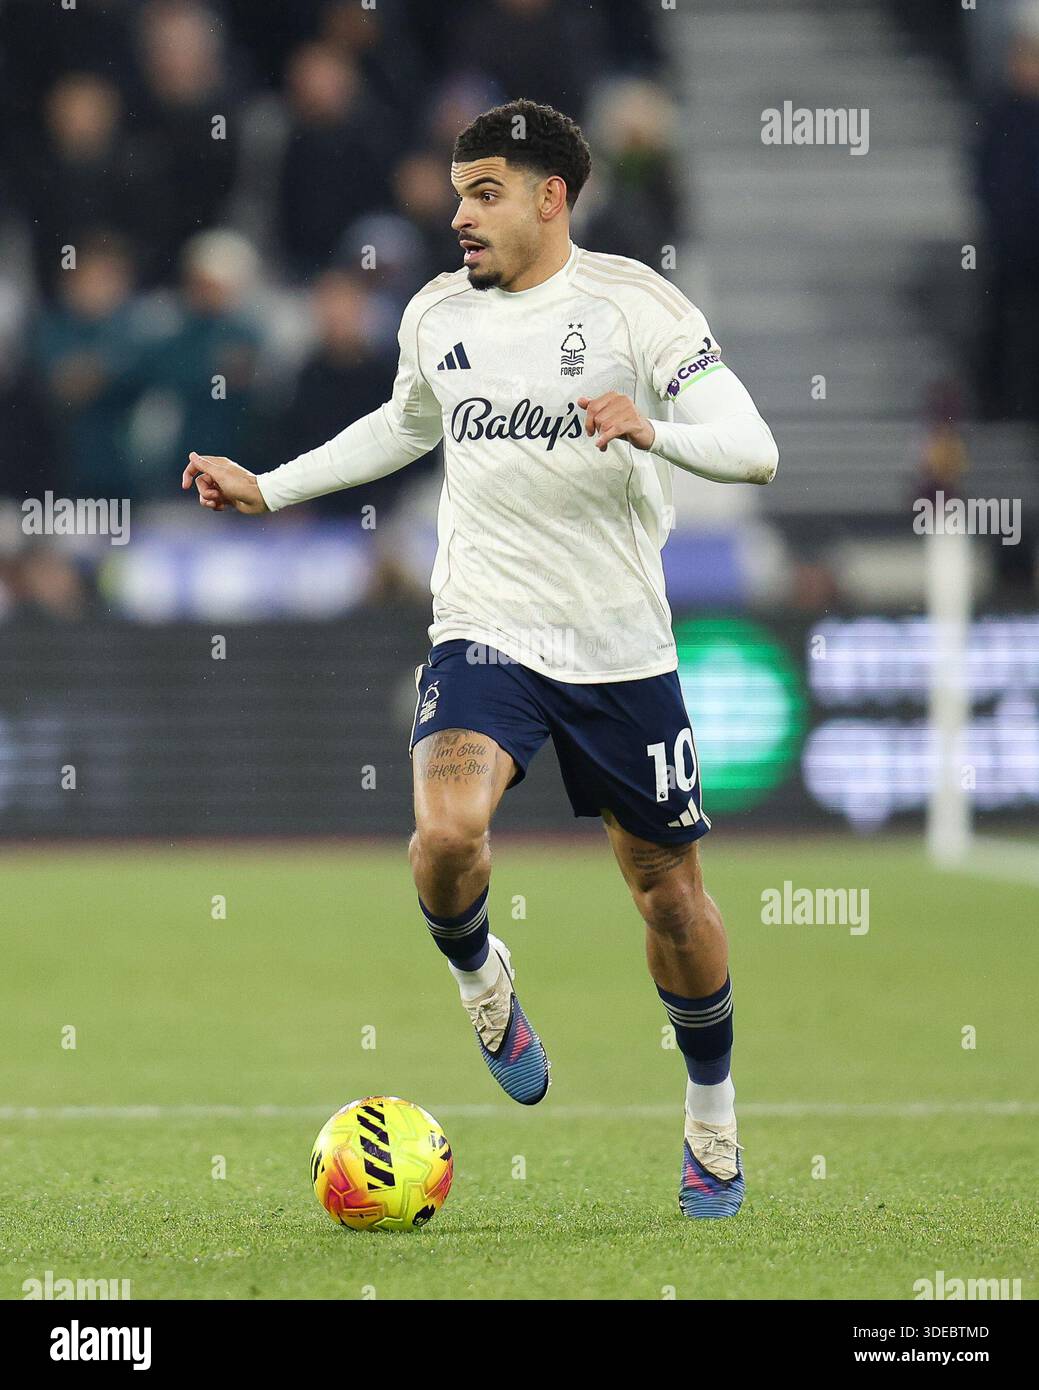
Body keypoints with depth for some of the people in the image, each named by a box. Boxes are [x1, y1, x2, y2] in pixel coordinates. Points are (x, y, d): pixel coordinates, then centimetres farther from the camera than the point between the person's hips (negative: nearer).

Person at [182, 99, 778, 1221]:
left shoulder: (634, 304, -8)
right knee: (448, 831, -26)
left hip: (620, 644, -2)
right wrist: (269, 489, 24)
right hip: (484, 632, 2)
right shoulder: (437, 315, 6)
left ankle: (712, 1114, 30)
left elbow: (755, 451, -13)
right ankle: (476, 971, 7)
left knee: (667, 888, 8)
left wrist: (653, 429, -32)